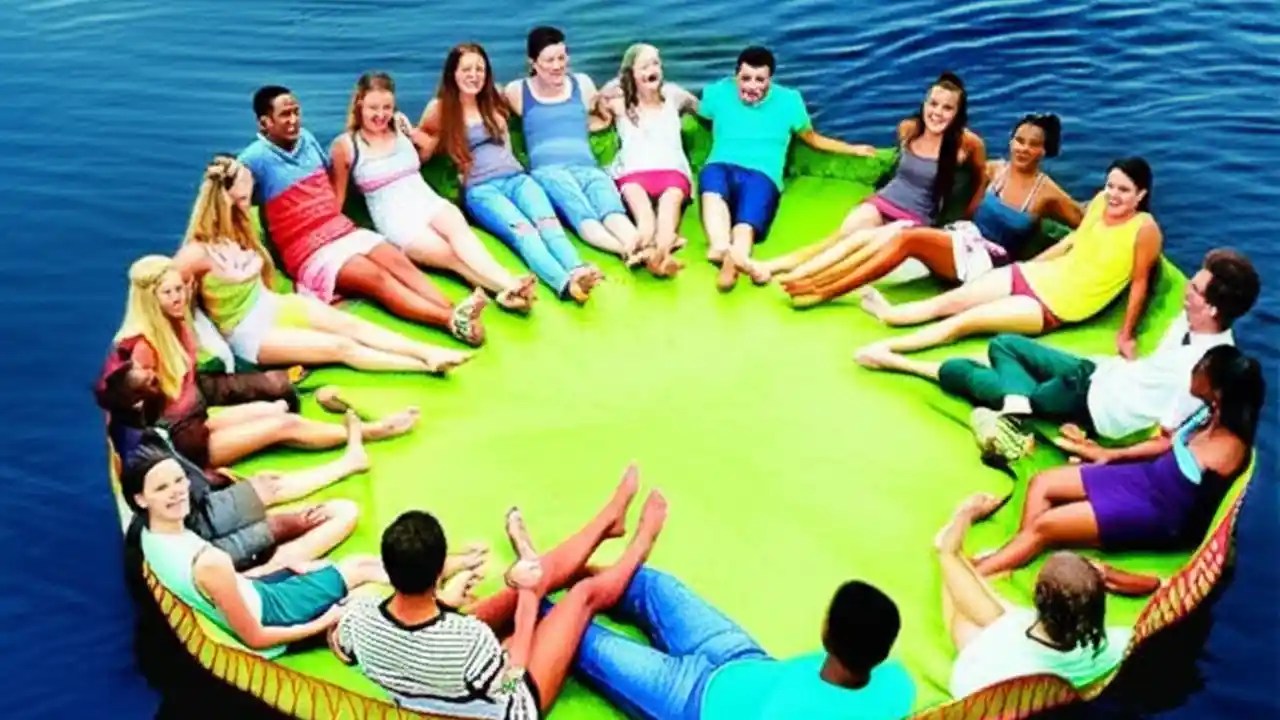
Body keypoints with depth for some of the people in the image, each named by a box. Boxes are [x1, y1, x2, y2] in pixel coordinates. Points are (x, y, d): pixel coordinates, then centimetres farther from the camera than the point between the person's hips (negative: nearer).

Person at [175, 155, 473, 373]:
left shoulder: (235, 228, 5)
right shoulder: (198, 252, -21)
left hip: (274, 306, 8)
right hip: (249, 335, -8)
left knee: (350, 324, -11)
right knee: (340, 347, -17)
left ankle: (429, 353, -19)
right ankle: (427, 365, -22)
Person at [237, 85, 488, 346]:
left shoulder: (306, 139, 15)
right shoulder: (256, 159, -6)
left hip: (347, 231, 7)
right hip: (311, 252, -7)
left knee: (400, 262, -19)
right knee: (376, 277, -28)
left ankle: (454, 312, -39)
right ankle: (450, 320, -46)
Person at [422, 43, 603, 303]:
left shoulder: (493, 102, 22)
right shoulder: (440, 108, 9)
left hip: (516, 177, 4)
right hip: (480, 189, -4)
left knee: (547, 221, -31)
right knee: (522, 230, -35)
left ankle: (577, 271, -58)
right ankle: (565, 283, -61)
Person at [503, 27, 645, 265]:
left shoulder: (582, 84, 24)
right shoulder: (517, 91, 16)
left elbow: (601, 119, 38)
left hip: (587, 167, 3)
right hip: (547, 170, -3)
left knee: (610, 204, -35)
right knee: (581, 213, -38)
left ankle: (636, 244, -65)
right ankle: (627, 250, -65)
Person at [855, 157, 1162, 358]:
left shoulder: (1145, 229, -18)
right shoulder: (1101, 201, 1)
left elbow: (1140, 283, -14)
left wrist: (1126, 335, -14)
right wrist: (1028, 263, 20)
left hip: (1058, 306, -7)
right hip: (1033, 274, 7)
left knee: (966, 320, -16)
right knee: (950, 300, 1)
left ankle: (886, 349, -18)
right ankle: (887, 313, 9)